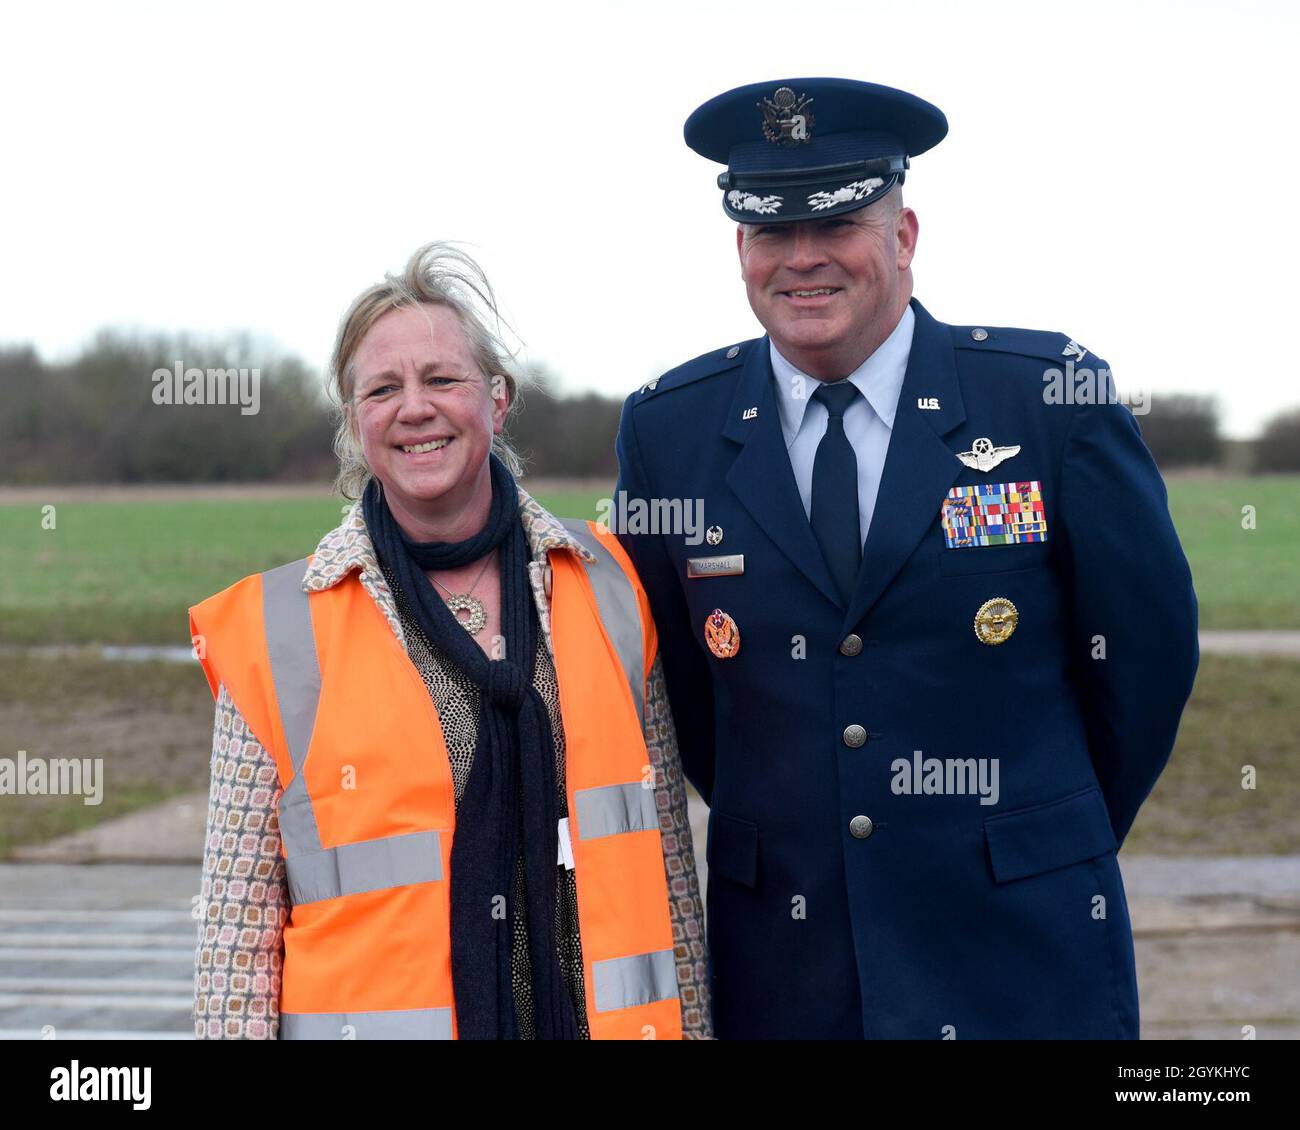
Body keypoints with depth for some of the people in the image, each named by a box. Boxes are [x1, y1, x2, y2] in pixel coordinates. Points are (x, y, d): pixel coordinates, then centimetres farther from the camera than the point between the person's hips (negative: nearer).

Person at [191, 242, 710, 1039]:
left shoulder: (609, 587, 3)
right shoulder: (278, 631, -5)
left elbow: (668, 860, 6)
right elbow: (238, 931, -4)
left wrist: (691, 1025, 5)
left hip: (601, 1013, 2)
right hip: (382, 1012, -2)